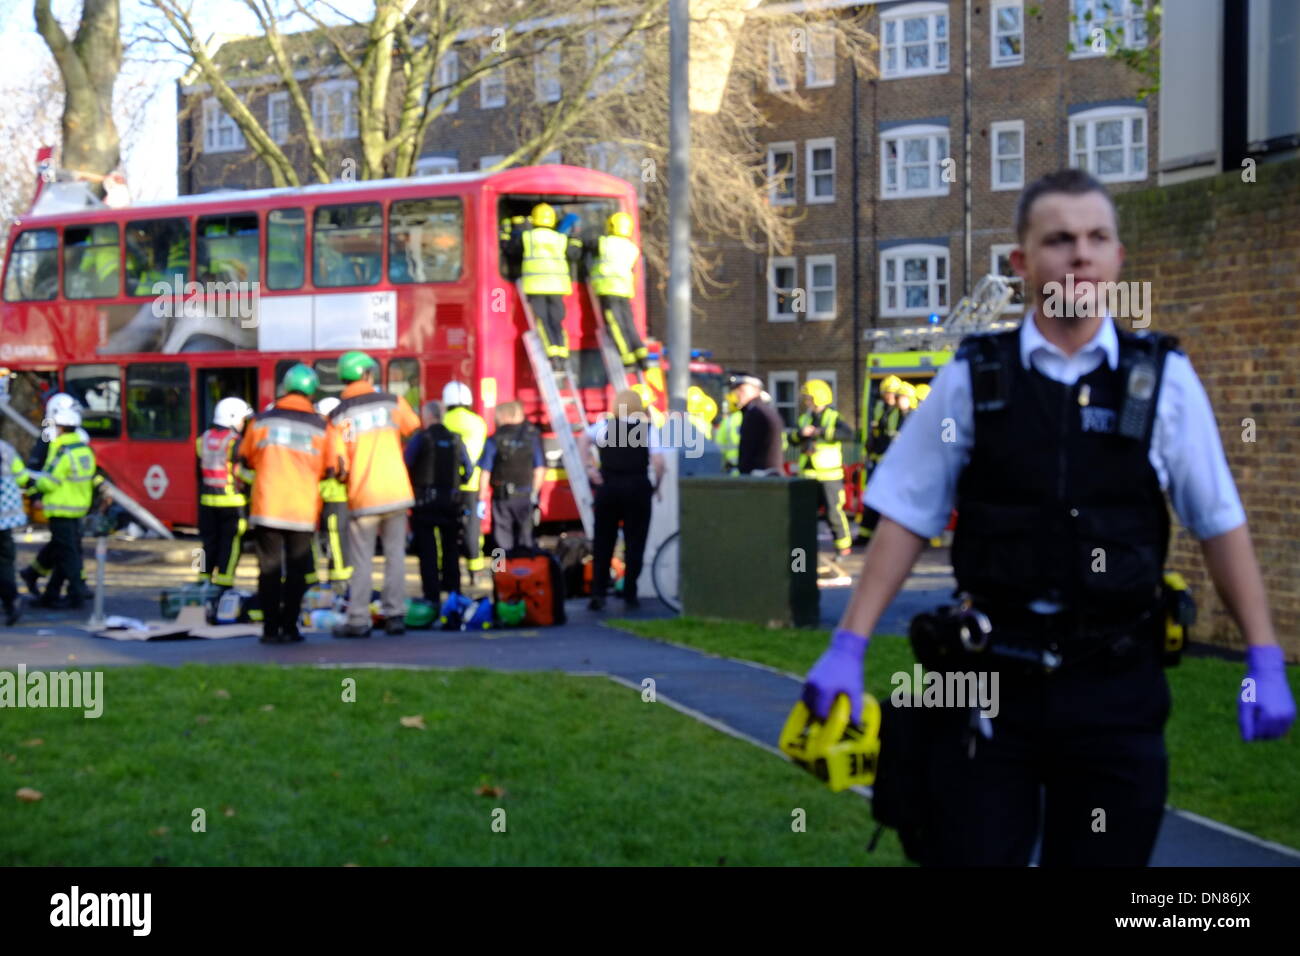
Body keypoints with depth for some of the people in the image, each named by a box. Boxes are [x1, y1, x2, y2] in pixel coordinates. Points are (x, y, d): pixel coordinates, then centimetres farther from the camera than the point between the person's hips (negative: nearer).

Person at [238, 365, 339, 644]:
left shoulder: (261, 421, 1)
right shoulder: (321, 427, -1)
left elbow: (246, 459, 13)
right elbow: (332, 468, 1)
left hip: (266, 506, 0)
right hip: (303, 510, 0)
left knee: (269, 570, 6)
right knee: (297, 571, 9)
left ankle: (271, 628, 4)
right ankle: (289, 627, 7)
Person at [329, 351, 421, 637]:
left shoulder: (338, 415, -4)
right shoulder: (392, 402, 2)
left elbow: (339, 464, -7)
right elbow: (413, 429, 19)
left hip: (362, 496, -1)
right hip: (397, 492, 2)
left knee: (362, 561, 4)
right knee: (395, 555, 8)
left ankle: (358, 621, 4)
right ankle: (395, 615, 7)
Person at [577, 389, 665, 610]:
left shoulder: (605, 425, 4)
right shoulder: (649, 428, -1)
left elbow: (583, 439, -3)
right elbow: (658, 462, -10)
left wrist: (590, 467, -4)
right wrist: (656, 485, 3)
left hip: (607, 486, 1)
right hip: (638, 488, -1)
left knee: (602, 542, 9)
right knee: (635, 542, 7)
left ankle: (598, 592, 2)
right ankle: (630, 594, 5)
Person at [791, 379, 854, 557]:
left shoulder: (833, 418, -4)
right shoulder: (804, 419, 13)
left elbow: (848, 433, -21)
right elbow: (792, 439, 7)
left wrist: (821, 431, -24)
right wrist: (802, 432, -15)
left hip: (829, 475, -5)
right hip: (808, 474, 5)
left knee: (833, 512, -4)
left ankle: (844, 545, 8)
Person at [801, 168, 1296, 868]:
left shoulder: (1163, 378, 1)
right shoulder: (972, 378, 1)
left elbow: (1220, 525, 4)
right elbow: (906, 518, 3)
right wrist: (848, 646, -3)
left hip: (1116, 683, 1)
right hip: (990, 678, 0)